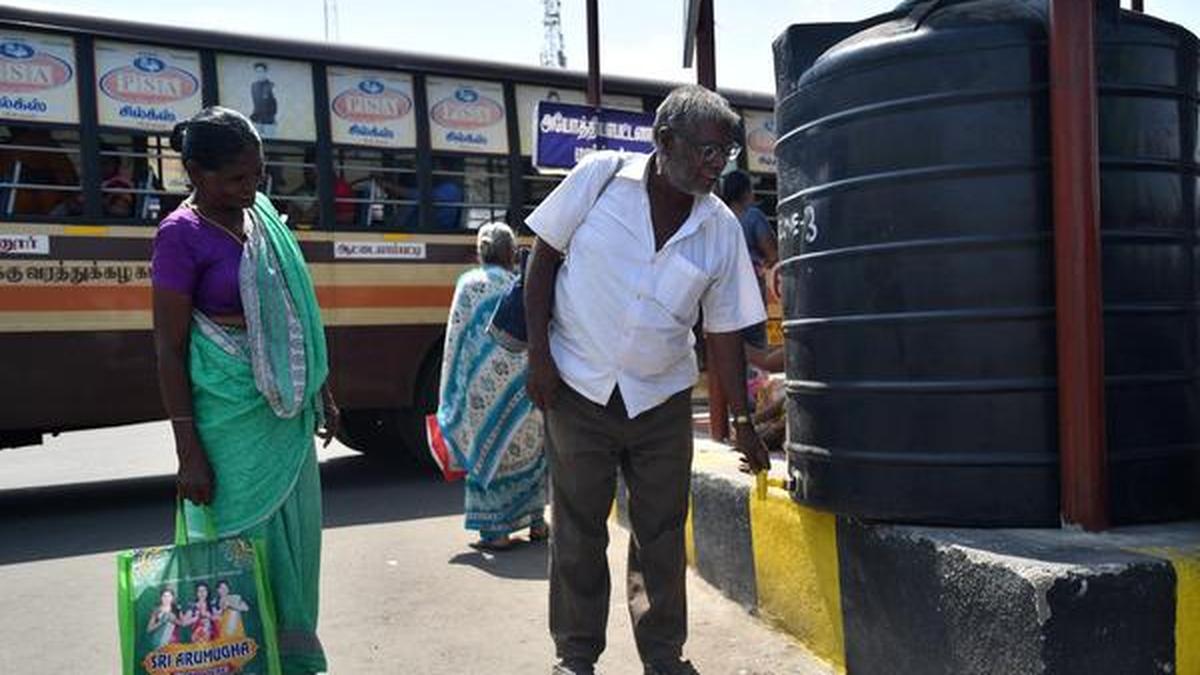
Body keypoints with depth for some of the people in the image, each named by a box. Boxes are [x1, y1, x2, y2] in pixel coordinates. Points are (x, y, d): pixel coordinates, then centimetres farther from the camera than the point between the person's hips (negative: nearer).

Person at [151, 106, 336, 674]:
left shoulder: (262, 216, 8)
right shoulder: (181, 234, -11)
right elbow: (169, 349, -12)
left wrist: (321, 393, 15)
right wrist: (189, 452, -15)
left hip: (287, 406, 7)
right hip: (232, 414, -7)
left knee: (296, 532, 13)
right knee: (244, 538, 3)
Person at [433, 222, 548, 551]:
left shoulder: (470, 283, 2)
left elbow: (456, 337, 1)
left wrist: (451, 392, 6)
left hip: (484, 379, -3)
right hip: (522, 378, 3)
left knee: (485, 452, 7)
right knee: (528, 449, 17)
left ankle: (495, 532, 9)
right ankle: (536, 522, 25)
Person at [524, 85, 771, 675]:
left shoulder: (721, 228, -2)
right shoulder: (599, 176, -9)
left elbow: (725, 331, 3)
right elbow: (544, 256, -2)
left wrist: (743, 421, 2)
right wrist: (538, 353, -8)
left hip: (662, 399, 2)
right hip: (578, 388, -2)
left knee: (661, 533, 9)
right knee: (578, 528, 8)